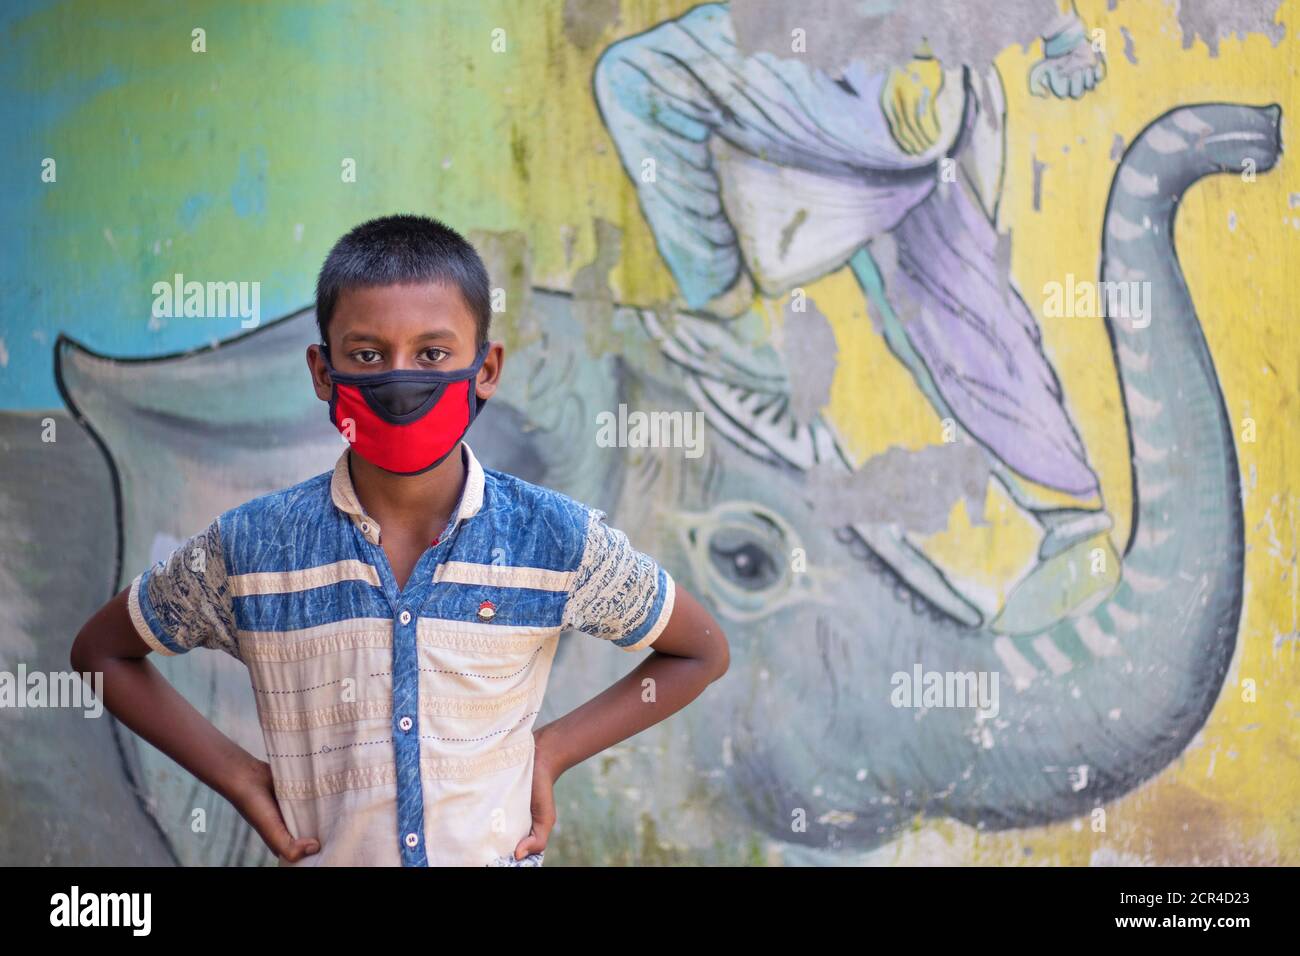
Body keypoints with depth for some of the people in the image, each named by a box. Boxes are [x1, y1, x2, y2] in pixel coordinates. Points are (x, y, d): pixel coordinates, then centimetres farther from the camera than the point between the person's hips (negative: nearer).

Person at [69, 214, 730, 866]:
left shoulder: (557, 540, -11)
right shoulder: (248, 549, -11)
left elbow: (702, 652, 3)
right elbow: (102, 651, 3)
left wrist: (551, 752, -6)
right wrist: (236, 776, -6)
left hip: (496, 852, 0)